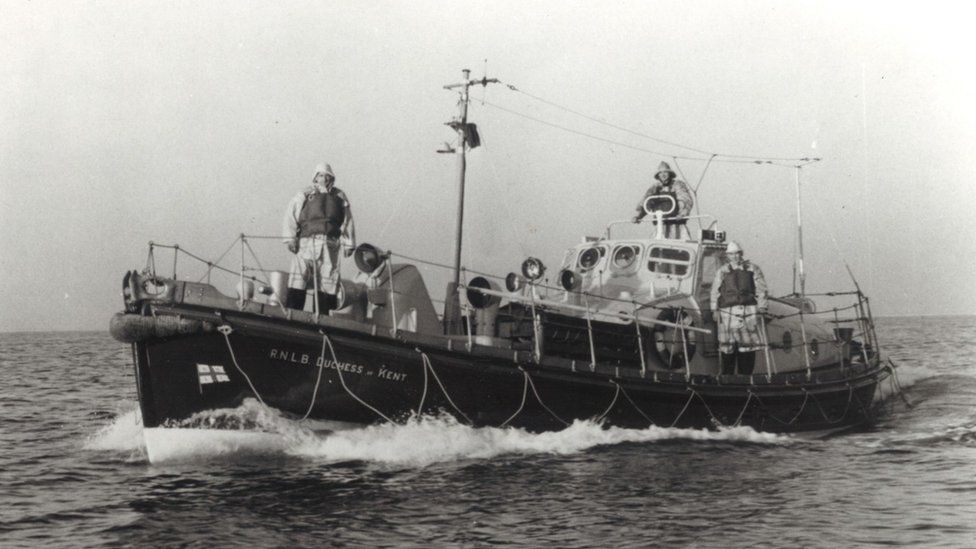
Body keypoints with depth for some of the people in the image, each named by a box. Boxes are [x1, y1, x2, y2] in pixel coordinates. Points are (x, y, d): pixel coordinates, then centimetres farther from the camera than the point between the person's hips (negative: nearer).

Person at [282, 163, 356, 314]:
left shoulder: (339, 197, 16)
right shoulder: (304, 196, 9)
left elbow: (347, 221, 15)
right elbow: (291, 217, 5)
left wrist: (348, 244, 9)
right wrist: (290, 239, -5)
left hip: (330, 245, 2)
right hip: (307, 242, -2)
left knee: (329, 280, 0)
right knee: (299, 276, -11)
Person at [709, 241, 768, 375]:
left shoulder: (752, 269, 9)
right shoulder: (722, 271, 11)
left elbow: (761, 289, 8)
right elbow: (715, 291, 11)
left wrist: (761, 308, 0)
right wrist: (715, 310, 3)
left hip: (749, 311, 0)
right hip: (728, 311, 0)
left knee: (748, 344, -2)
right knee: (727, 344, -2)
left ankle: (745, 377, 5)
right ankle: (726, 376, 5)